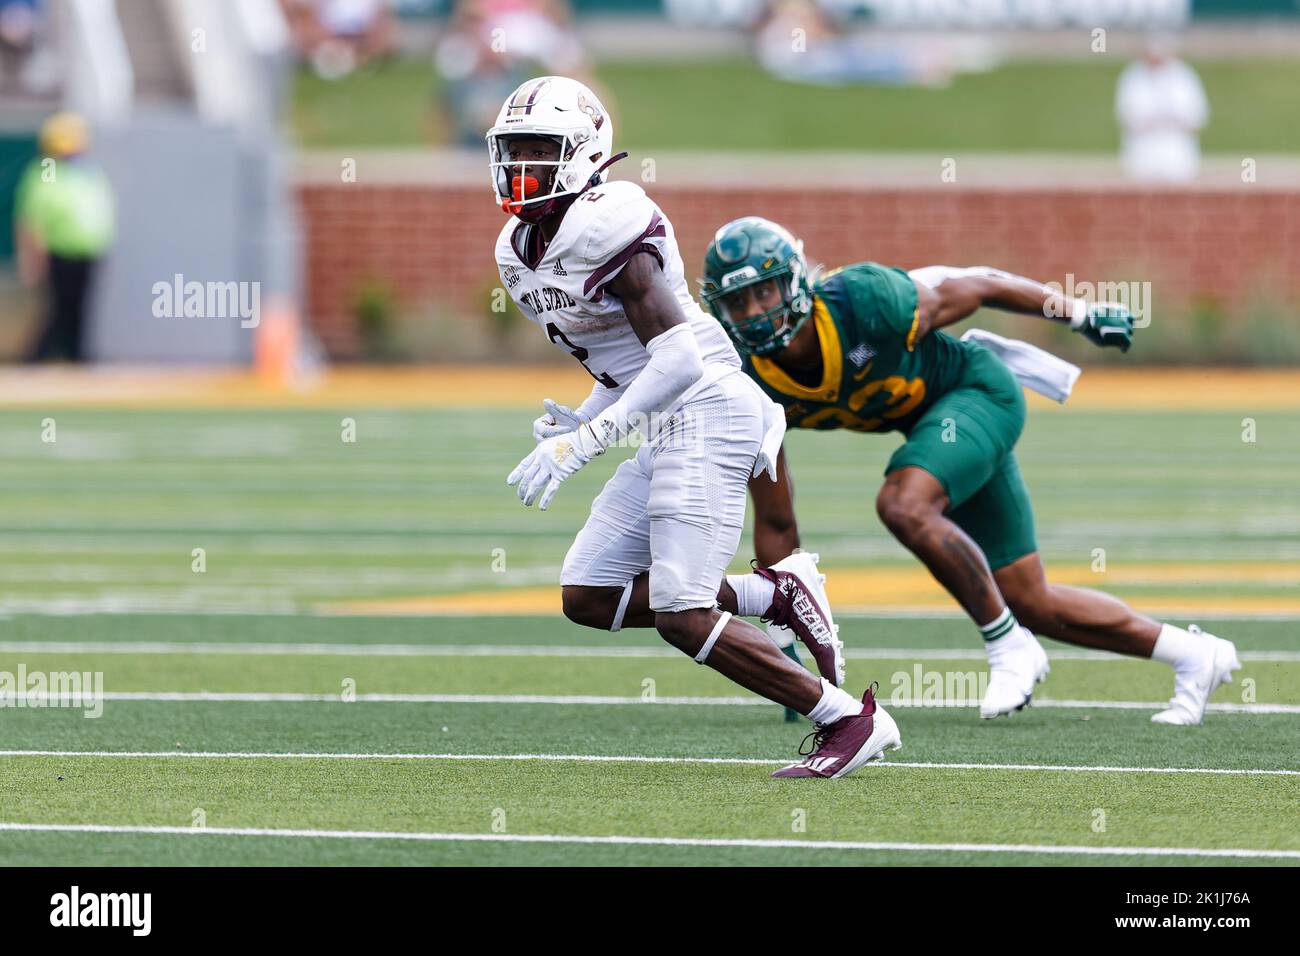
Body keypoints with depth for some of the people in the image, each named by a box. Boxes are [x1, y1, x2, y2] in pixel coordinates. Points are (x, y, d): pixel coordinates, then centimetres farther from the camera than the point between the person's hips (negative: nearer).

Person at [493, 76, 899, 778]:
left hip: (706, 412, -10)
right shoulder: (519, 252, 14)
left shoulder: (606, 225, -16)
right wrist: (578, 422, 5)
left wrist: (585, 441, -27)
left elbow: (678, 356, -23)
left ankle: (849, 720, -4)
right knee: (588, 596, 7)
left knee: (682, 617, -14)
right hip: (669, 430, 10)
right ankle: (773, 596, 15)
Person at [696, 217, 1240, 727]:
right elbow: (775, 523, -4)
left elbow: (973, 289, -14)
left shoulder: (861, 302, -31)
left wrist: (1083, 314, -2)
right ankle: (1193, 656, 21)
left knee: (904, 505, -32)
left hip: (979, 391, -6)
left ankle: (1010, 649, -16)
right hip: (931, 419, 6)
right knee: (1031, 605, 6)